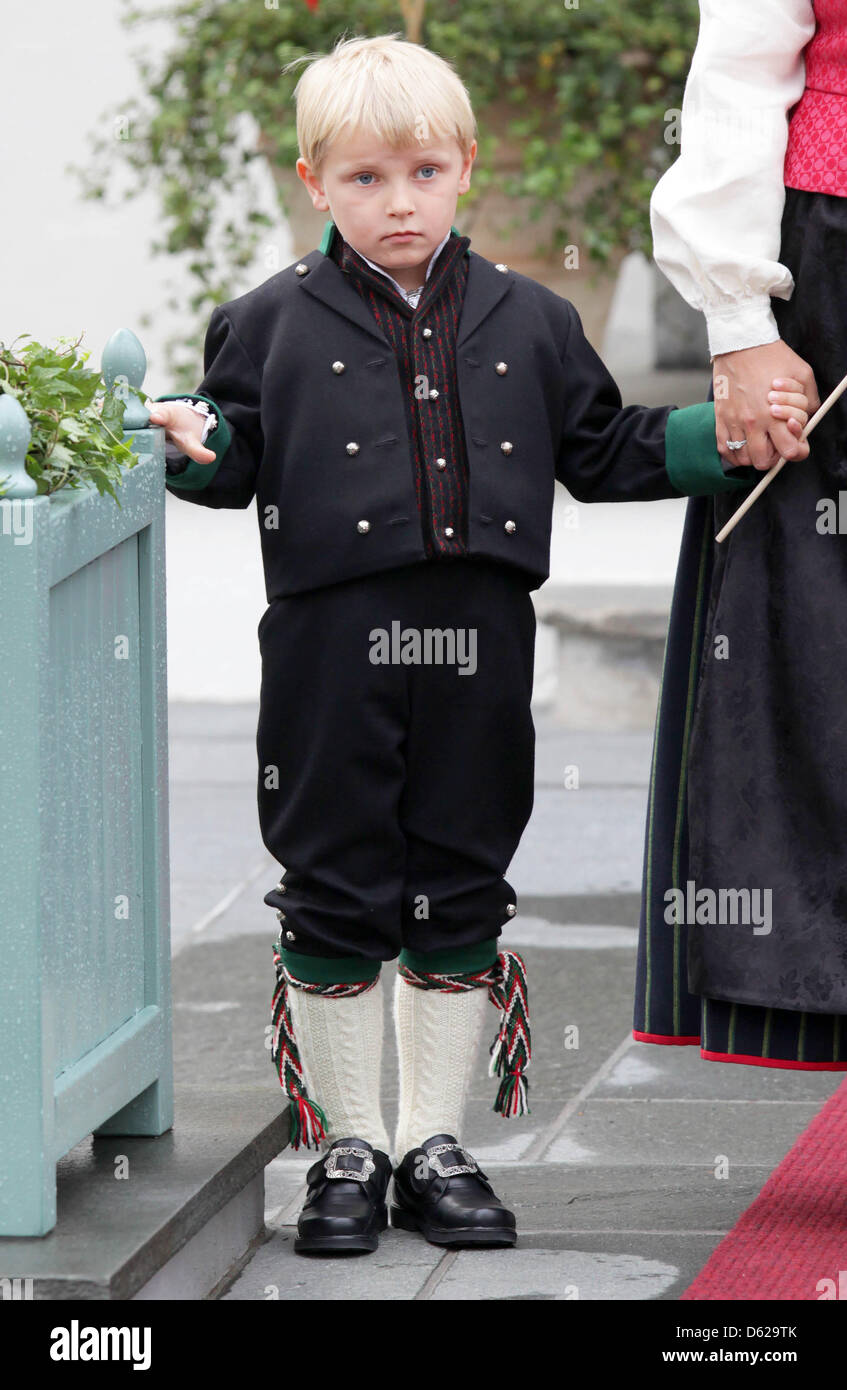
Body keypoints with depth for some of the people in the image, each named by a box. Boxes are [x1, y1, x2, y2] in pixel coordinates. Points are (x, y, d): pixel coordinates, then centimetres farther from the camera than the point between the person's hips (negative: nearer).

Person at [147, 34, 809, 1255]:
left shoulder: (527, 322, 11)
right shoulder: (275, 323, 3)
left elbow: (605, 451, 17)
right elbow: (237, 452, 4)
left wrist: (728, 435, 8)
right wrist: (195, 445, -18)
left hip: (479, 647, 2)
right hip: (333, 646, -2)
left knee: (461, 895, 7)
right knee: (336, 895, 2)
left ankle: (436, 1144, 18)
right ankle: (346, 1147, 13)